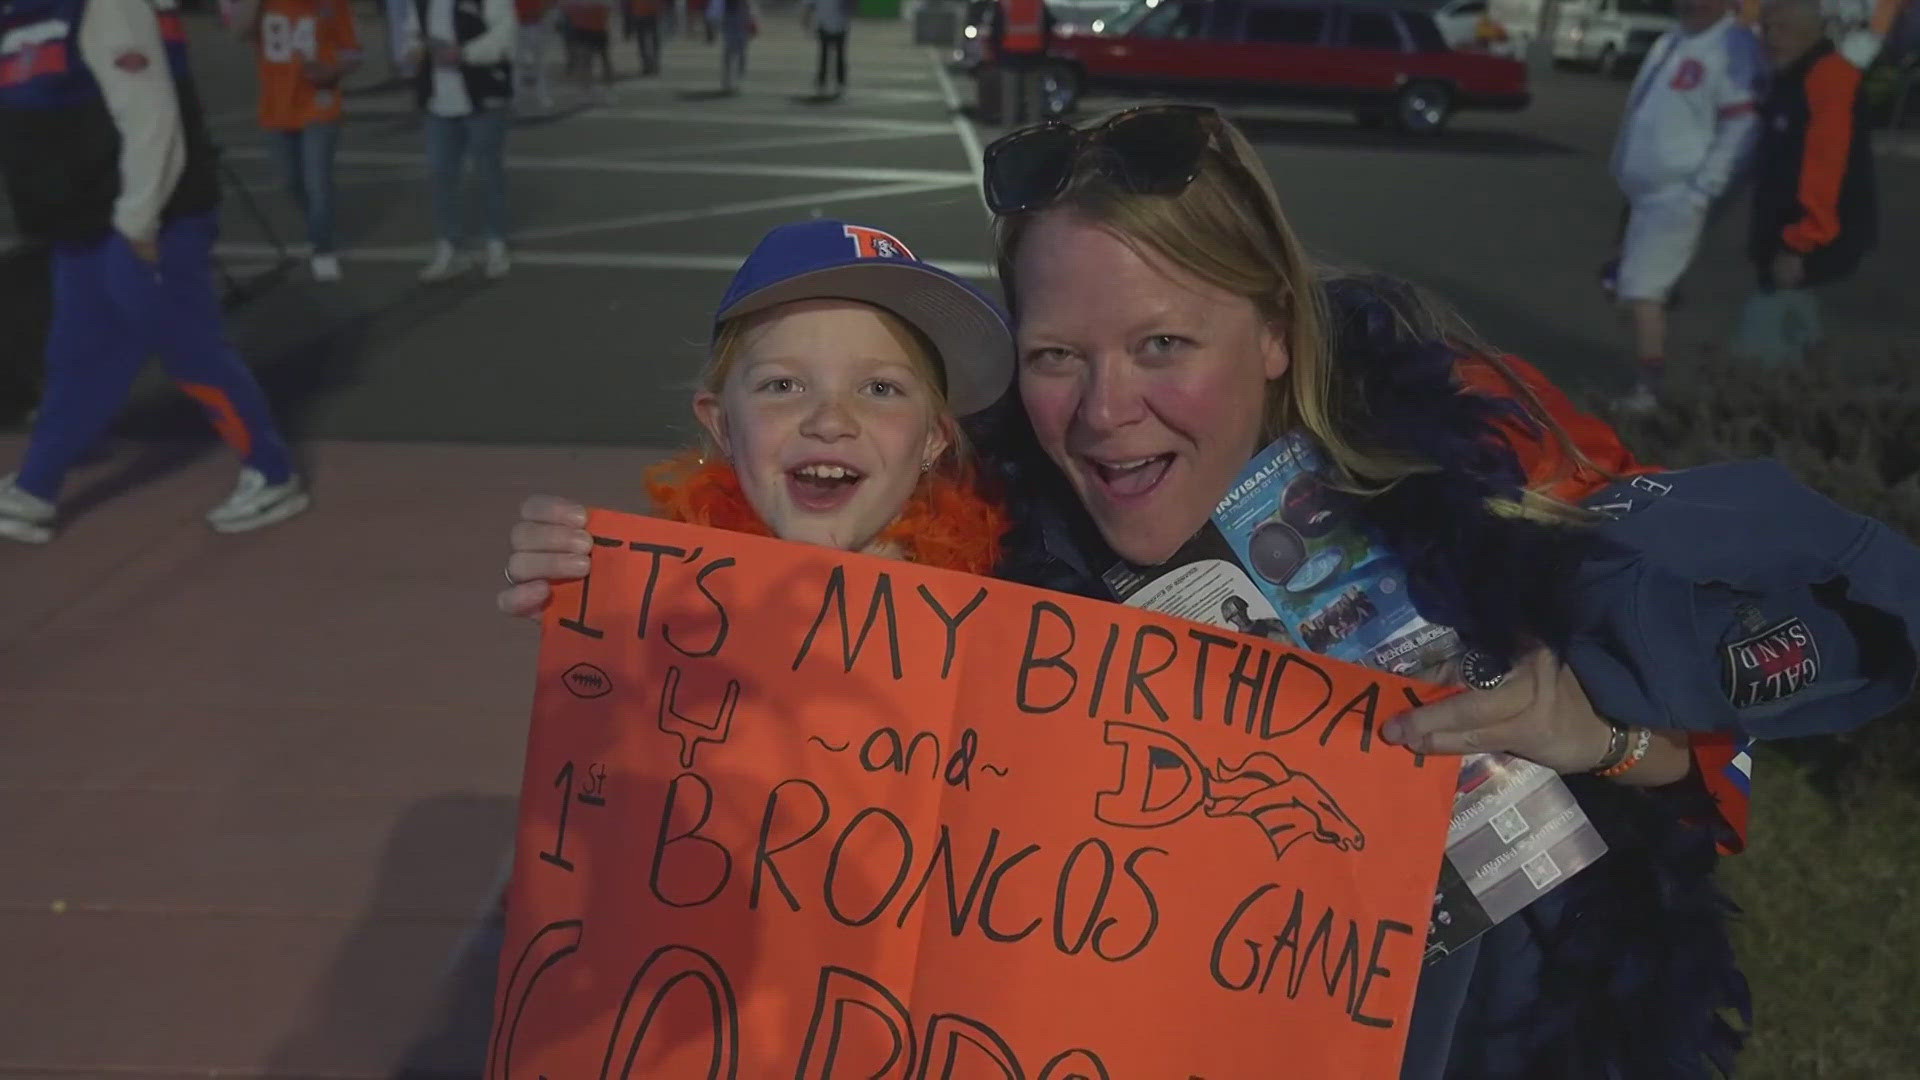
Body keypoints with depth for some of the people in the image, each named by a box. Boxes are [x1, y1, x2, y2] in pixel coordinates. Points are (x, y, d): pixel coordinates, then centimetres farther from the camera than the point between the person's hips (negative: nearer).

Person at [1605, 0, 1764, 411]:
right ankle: (1649, 374, 27)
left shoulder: (1734, 48, -13)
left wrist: (1701, 191, -20)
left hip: (1678, 195, -9)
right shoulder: (1669, 42, 14)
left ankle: (1646, 388, -5)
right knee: (1634, 287, 15)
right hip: (1643, 191, 9)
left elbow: (1740, 128, -18)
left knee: (1642, 290, -11)